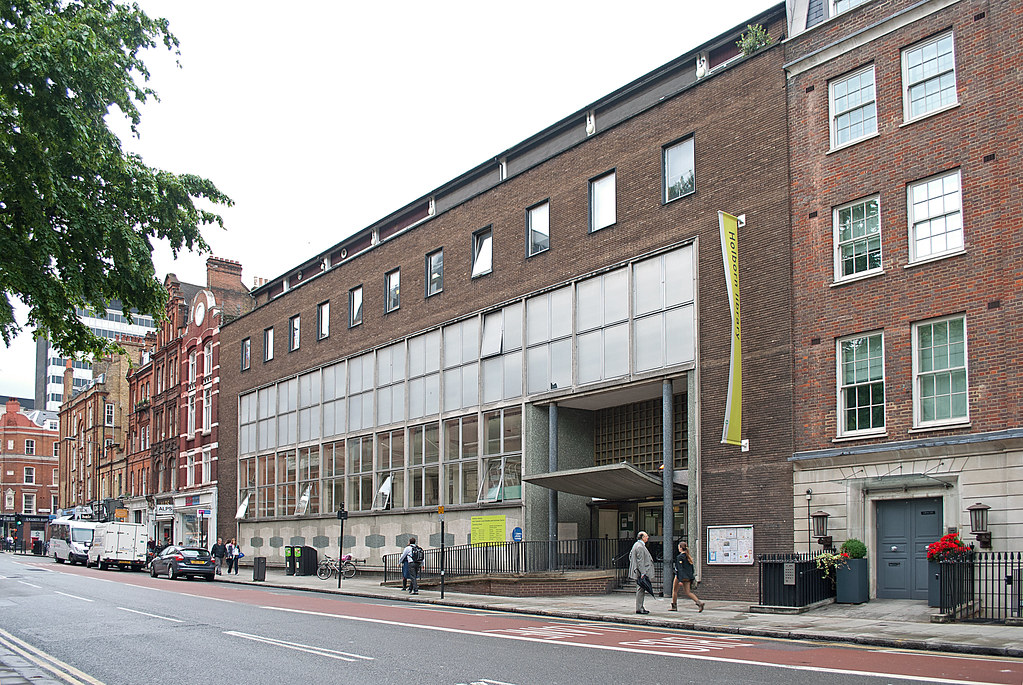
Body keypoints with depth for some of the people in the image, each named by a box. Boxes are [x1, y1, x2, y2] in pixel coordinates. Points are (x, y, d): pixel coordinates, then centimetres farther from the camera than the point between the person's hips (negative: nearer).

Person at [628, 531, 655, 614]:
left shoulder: (637, 545, 16)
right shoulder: (640, 546, -17)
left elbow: (630, 555, 25)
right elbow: (640, 561, -21)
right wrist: (642, 573, -21)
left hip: (637, 572, 11)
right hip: (640, 572, -11)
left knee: (640, 589, 15)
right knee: (640, 589, -8)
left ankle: (640, 607, 20)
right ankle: (639, 608, -7)